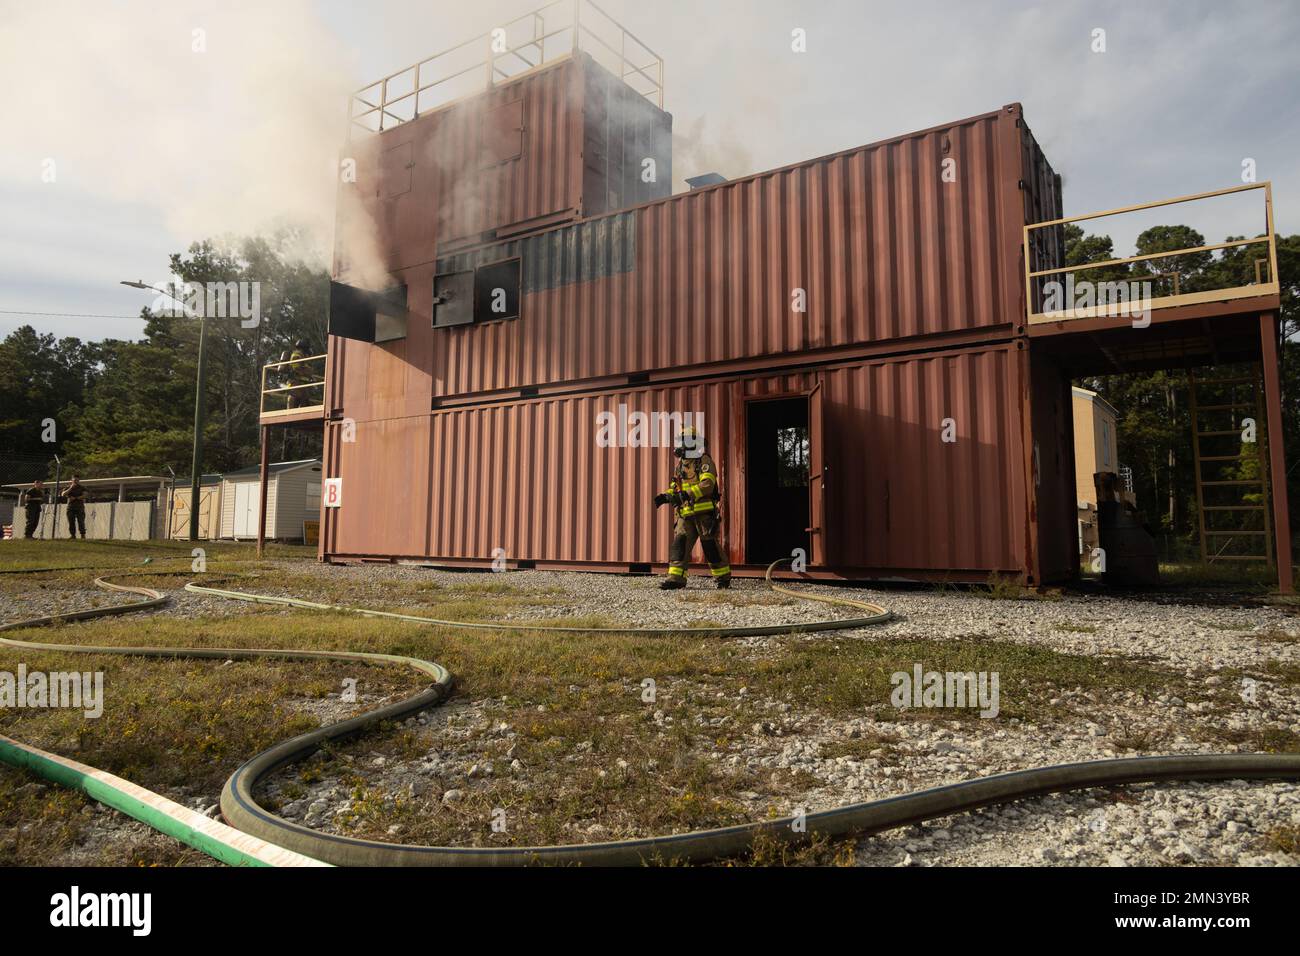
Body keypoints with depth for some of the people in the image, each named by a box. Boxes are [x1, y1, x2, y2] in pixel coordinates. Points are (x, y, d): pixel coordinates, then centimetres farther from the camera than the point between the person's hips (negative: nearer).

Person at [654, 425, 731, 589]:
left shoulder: (705, 461, -5)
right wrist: (666, 496, 2)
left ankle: (723, 577, 15)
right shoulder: (680, 465, 19)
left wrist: (688, 494, -31)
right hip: (686, 514, 7)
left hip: (704, 512, -6)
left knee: (710, 545, 0)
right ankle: (676, 577, -6)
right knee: (679, 543, -5)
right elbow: (675, 488, 24)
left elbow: (707, 484, -20)